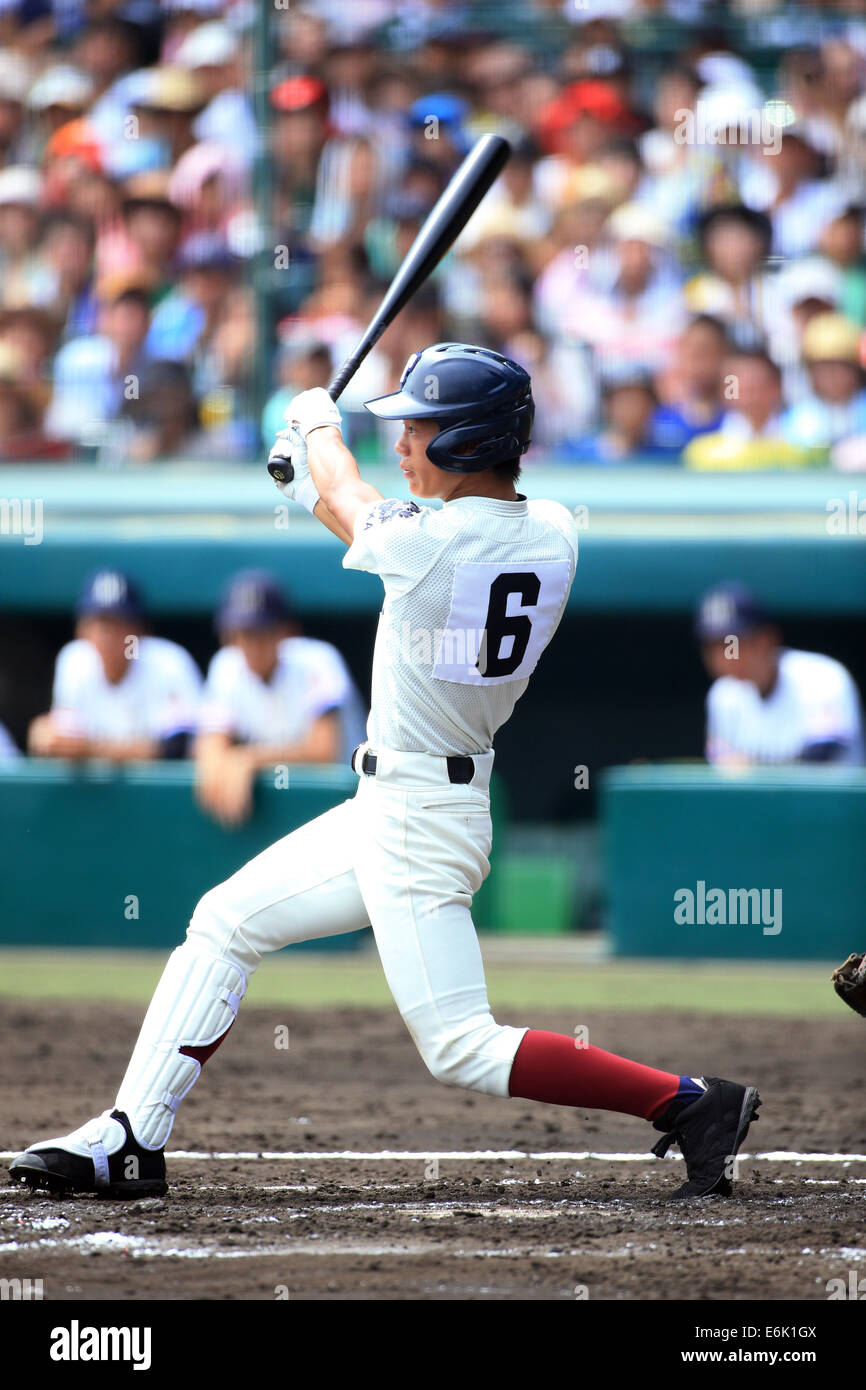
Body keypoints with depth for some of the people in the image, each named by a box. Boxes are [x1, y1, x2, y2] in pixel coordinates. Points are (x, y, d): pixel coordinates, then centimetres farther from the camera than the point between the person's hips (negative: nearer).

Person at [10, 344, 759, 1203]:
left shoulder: (423, 542, -22)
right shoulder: (552, 536, -1)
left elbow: (345, 505, 1)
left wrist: (317, 427, 23)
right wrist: (319, 484, 28)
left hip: (418, 821, -10)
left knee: (464, 1051, -11)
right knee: (224, 924, 15)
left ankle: (691, 1103, -12)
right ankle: (132, 1141, 15)